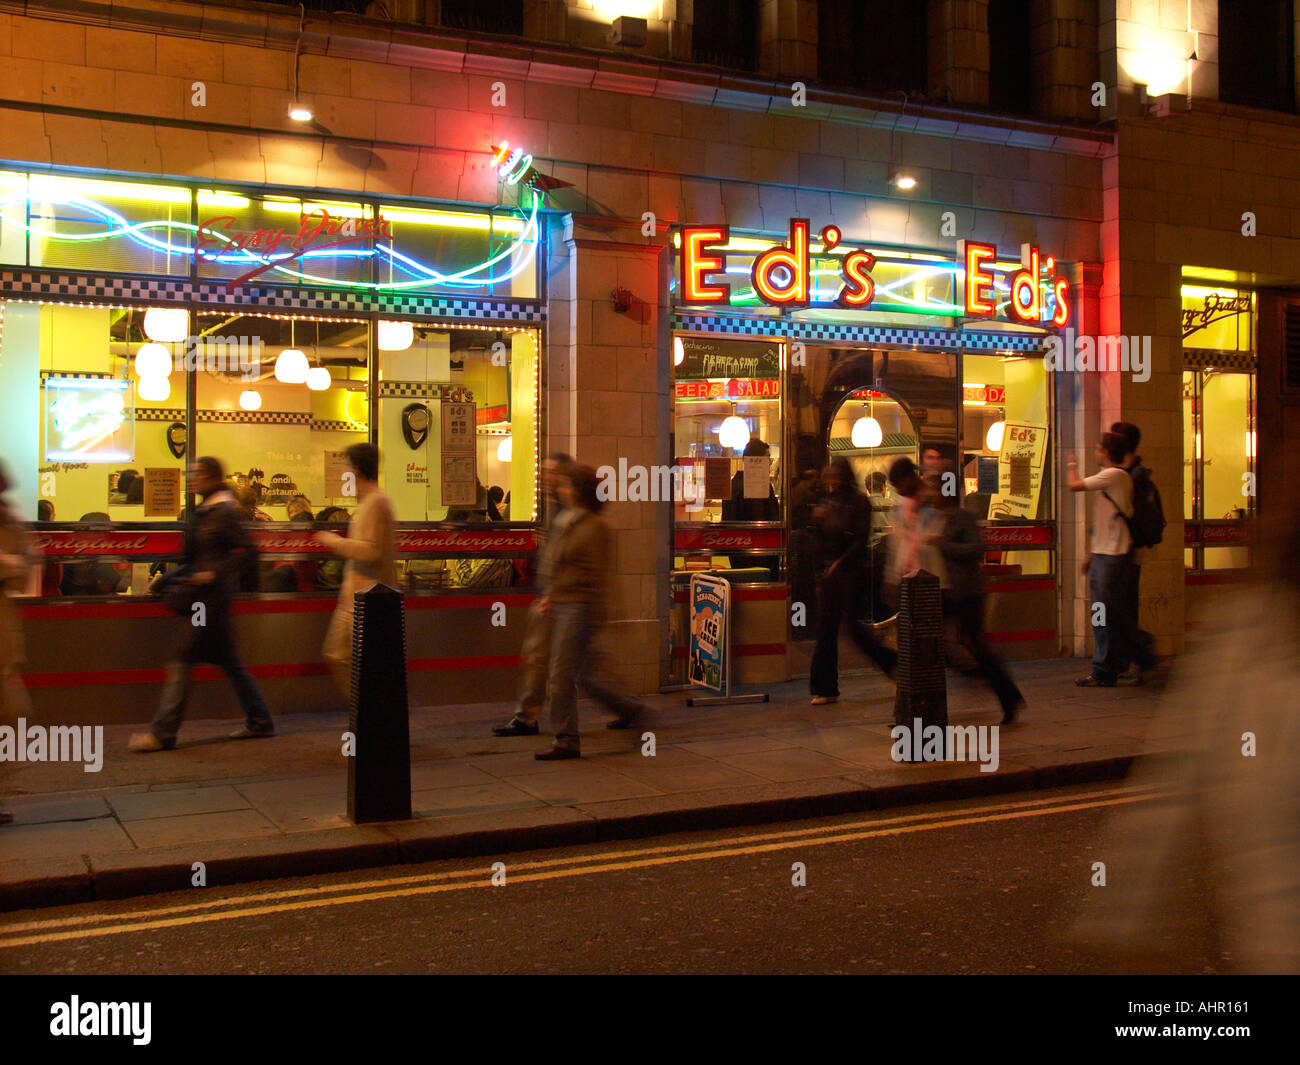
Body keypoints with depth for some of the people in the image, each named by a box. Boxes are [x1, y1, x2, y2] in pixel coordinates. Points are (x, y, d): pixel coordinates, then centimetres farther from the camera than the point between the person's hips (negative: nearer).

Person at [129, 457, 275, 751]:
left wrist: (214, 573, -24)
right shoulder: (202, 513, 17)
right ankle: (259, 721, 20)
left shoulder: (226, 512, -10)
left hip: (214, 595, -10)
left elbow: (244, 548, -16)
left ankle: (162, 733, -5)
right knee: (228, 661, 13)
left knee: (184, 660, -8)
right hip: (201, 597, 10)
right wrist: (163, 581, 17)